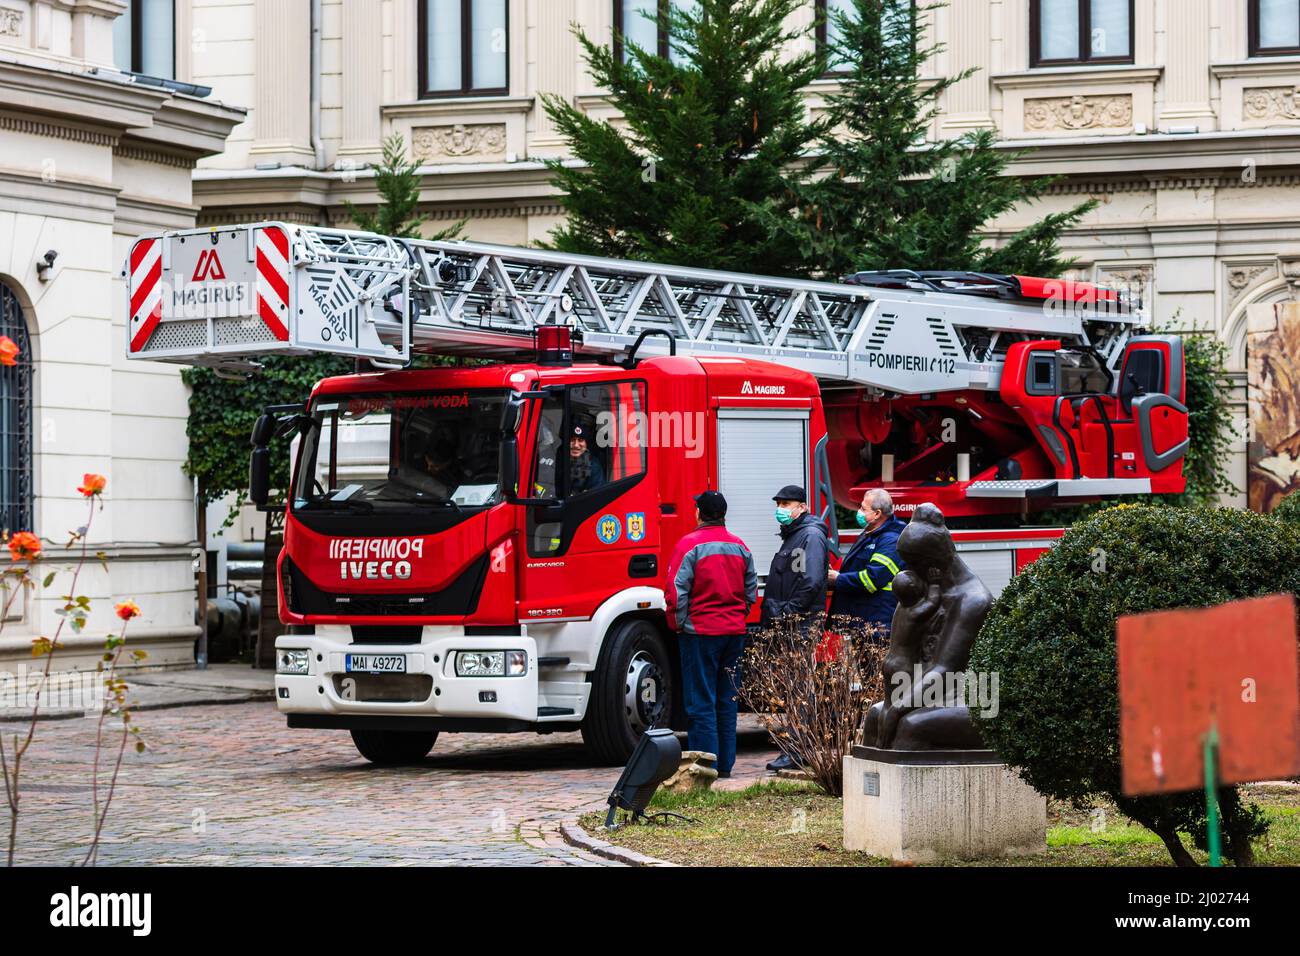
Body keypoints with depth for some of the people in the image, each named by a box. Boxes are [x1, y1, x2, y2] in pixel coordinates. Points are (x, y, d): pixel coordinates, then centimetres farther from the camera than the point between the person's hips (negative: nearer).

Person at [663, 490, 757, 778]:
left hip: (700, 631, -6)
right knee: (727, 701, 12)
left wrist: (678, 624, -2)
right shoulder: (739, 547, 8)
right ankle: (725, 763, 15)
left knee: (701, 703, -2)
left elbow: (676, 591, -14)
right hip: (734, 633, 6)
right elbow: (751, 591, 14)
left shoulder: (690, 544, -11)